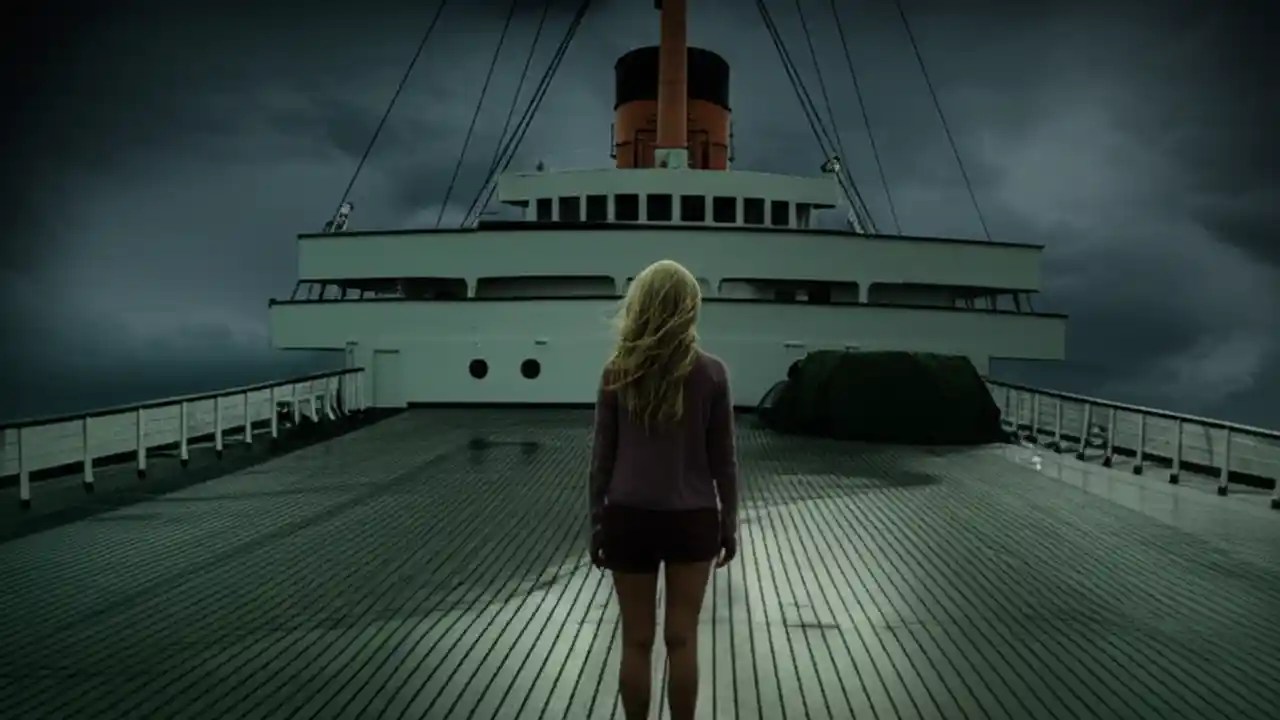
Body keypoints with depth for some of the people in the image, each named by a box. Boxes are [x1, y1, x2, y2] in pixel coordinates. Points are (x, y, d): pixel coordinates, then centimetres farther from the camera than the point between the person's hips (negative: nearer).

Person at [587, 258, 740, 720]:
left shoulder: (617, 373, -5)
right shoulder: (710, 373, -7)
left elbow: (602, 457, -2)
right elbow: (722, 459, -3)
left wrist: (596, 525, 7)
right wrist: (729, 524, 8)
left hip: (629, 519, 0)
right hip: (691, 520, 0)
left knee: (637, 641, 11)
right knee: (682, 640, 10)